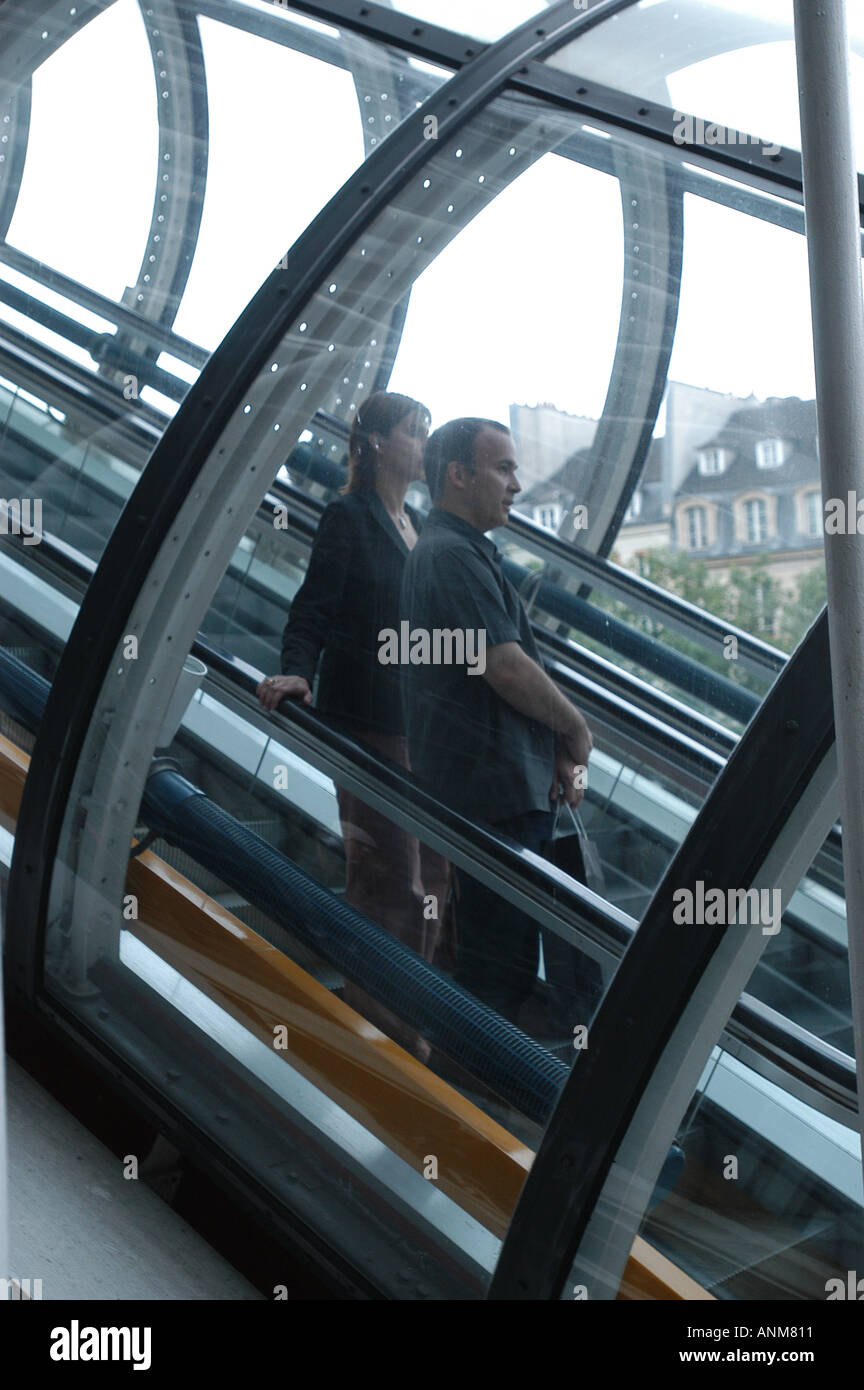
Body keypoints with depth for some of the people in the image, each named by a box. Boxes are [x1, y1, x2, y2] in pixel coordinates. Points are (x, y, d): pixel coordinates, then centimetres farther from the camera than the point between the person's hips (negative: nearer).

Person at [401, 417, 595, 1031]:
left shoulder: (466, 552, 21)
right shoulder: (454, 555, -13)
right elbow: (506, 668, -20)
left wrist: (557, 755, 9)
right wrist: (576, 728, -3)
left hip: (511, 786, 11)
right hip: (498, 793, -11)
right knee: (502, 958, -6)